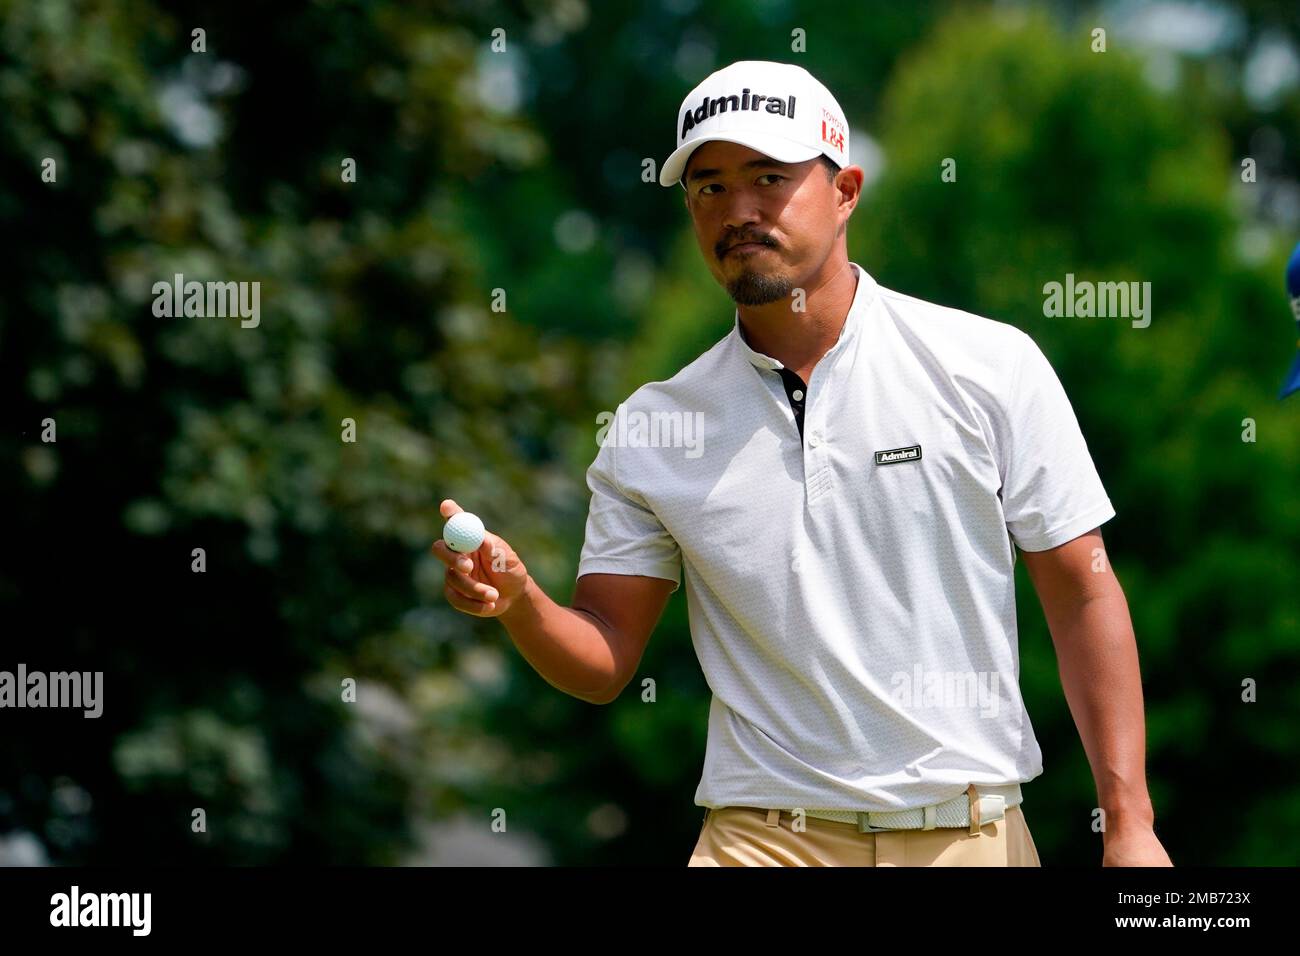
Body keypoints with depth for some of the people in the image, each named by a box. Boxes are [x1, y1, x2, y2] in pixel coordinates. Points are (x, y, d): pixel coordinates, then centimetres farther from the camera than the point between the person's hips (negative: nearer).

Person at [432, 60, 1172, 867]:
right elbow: (604, 662, 6)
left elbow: (1084, 597, -1)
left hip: (972, 833, -1)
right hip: (764, 838, 1)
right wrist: (518, 602, -15)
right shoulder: (649, 430, 4)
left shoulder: (990, 367, -1)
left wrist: (1129, 822, -6)